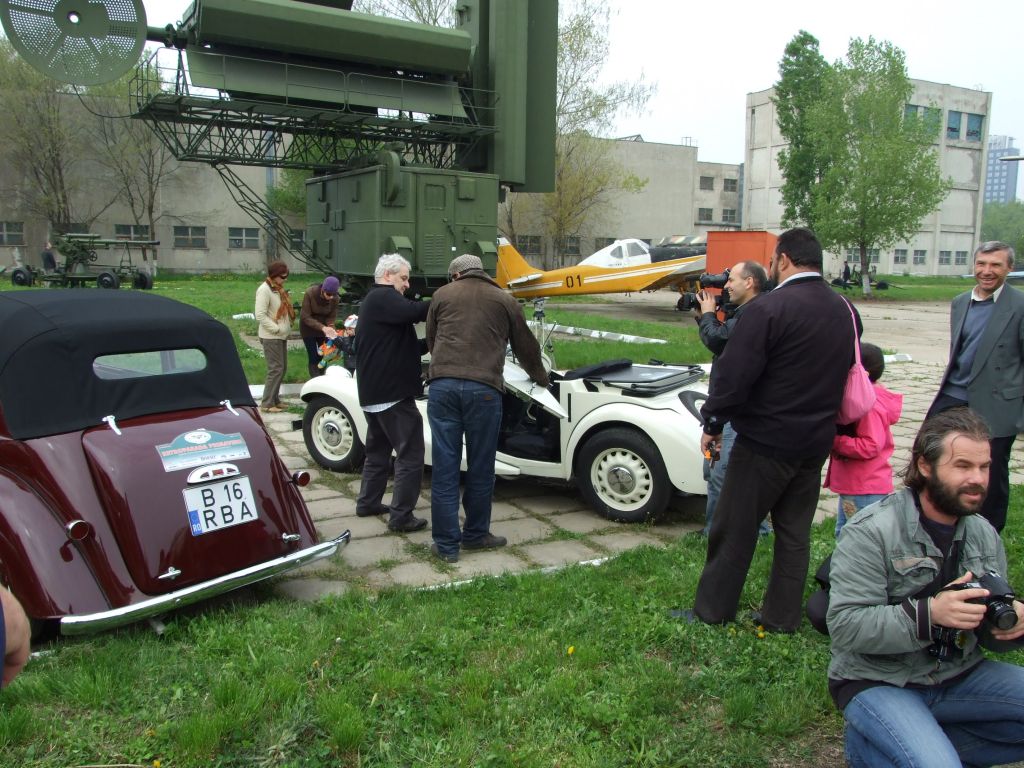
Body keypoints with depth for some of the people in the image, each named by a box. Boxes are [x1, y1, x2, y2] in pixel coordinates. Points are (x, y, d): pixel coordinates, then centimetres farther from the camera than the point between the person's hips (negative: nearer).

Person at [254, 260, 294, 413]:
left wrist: (286, 327, 7)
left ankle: (274, 400, 21)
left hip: (281, 336, 9)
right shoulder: (264, 290, -15)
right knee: (276, 369, -8)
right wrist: (276, 329, -19)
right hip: (271, 337, -9)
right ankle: (267, 403, -3)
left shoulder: (278, 289, 13)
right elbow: (260, 315, -21)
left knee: (282, 369, 12)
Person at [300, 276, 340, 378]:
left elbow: (332, 316, -8)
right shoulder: (310, 293, -28)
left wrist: (330, 327, -29)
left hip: (324, 328, 3)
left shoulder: (334, 297, -20)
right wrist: (322, 327, -37)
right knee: (313, 358, -6)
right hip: (309, 329, -3)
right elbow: (305, 317, -25)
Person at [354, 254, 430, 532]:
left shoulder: (373, 301, 22)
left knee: (378, 449, 22)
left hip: (374, 392, 11)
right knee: (411, 454, -6)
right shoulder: (384, 297, -11)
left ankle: (368, 502, 32)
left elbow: (400, 347, 22)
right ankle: (401, 517, -4)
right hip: (393, 392, -11)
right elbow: (414, 312, -32)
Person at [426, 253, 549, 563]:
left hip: (442, 384, 1)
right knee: (480, 468, 12)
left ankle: (446, 544, 9)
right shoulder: (506, 301, 15)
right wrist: (541, 377, 40)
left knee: (444, 468, 5)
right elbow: (526, 346, 23)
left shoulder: (442, 295, 16)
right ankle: (475, 534, 24)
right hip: (484, 389, -1)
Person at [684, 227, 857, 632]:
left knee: (734, 529, 5)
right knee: (795, 531, 16)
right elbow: (845, 373, 15)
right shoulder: (844, 311, 6)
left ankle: (711, 610, 16)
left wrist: (713, 422, -6)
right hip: (816, 441, 7)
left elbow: (733, 374, -19)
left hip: (766, 441, -7)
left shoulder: (769, 308, -19)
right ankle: (783, 617, 25)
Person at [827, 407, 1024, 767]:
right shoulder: (870, 532, -15)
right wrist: (930, 614, -33)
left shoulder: (984, 534, 5)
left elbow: (988, 630, 11)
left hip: (958, 675, 7)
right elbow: (845, 626, -22)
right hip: (878, 682, -7)